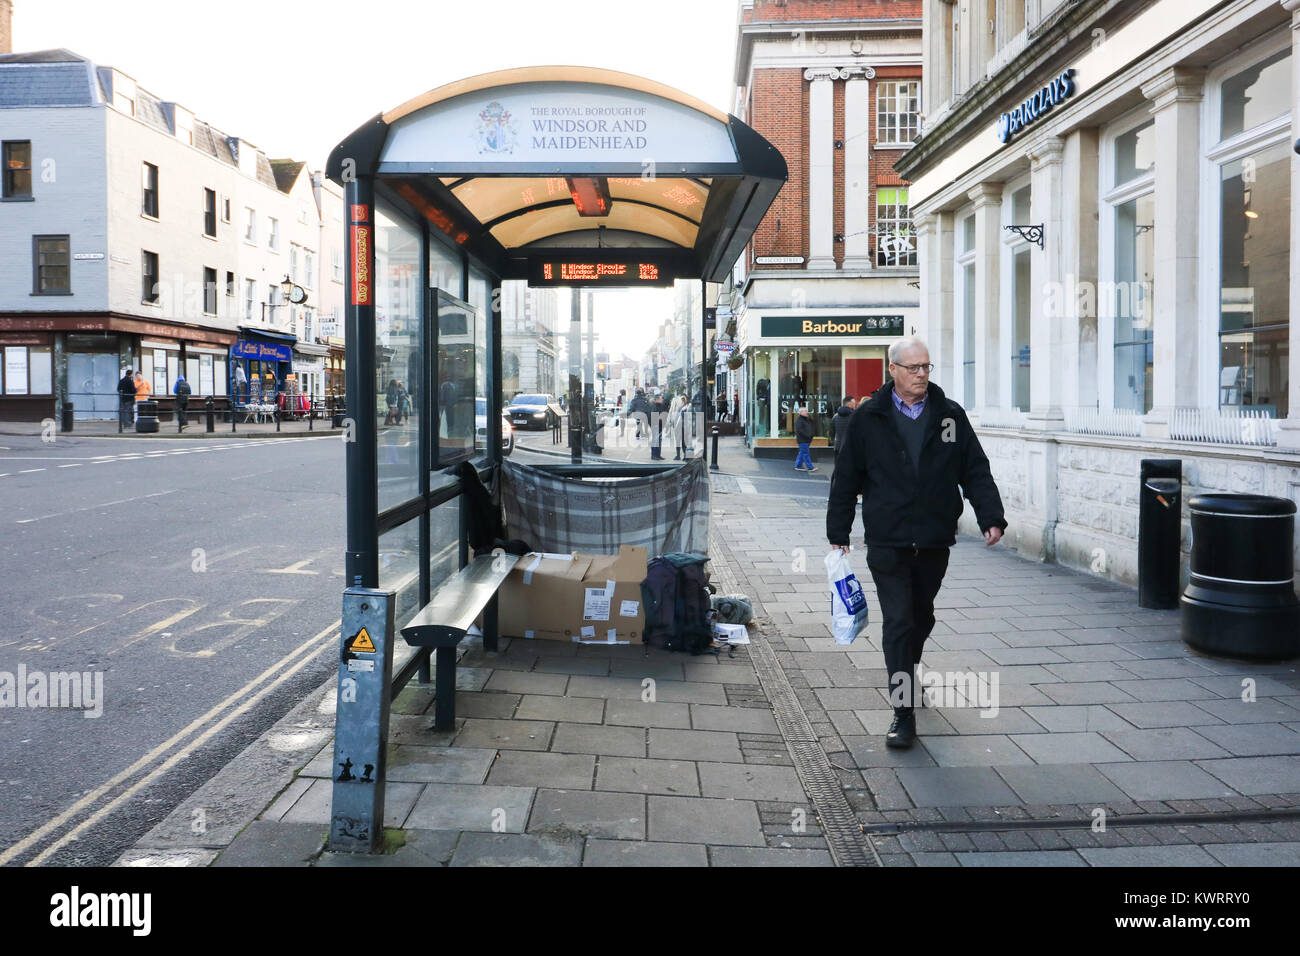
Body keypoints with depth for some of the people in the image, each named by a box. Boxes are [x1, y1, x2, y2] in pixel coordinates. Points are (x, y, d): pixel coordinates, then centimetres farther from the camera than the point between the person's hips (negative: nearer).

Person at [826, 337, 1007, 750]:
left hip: (935, 541, 3)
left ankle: (905, 668, 46)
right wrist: (838, 534, 4)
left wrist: (991, 518, -3)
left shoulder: (950, 415, 6)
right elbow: (846, 479, 4)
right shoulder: (868, 418, 1)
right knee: (898, 622, -6)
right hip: (887, 542, -3)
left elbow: (976, 471, 8)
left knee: (922, 616, 18)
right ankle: (903, 712, -1)